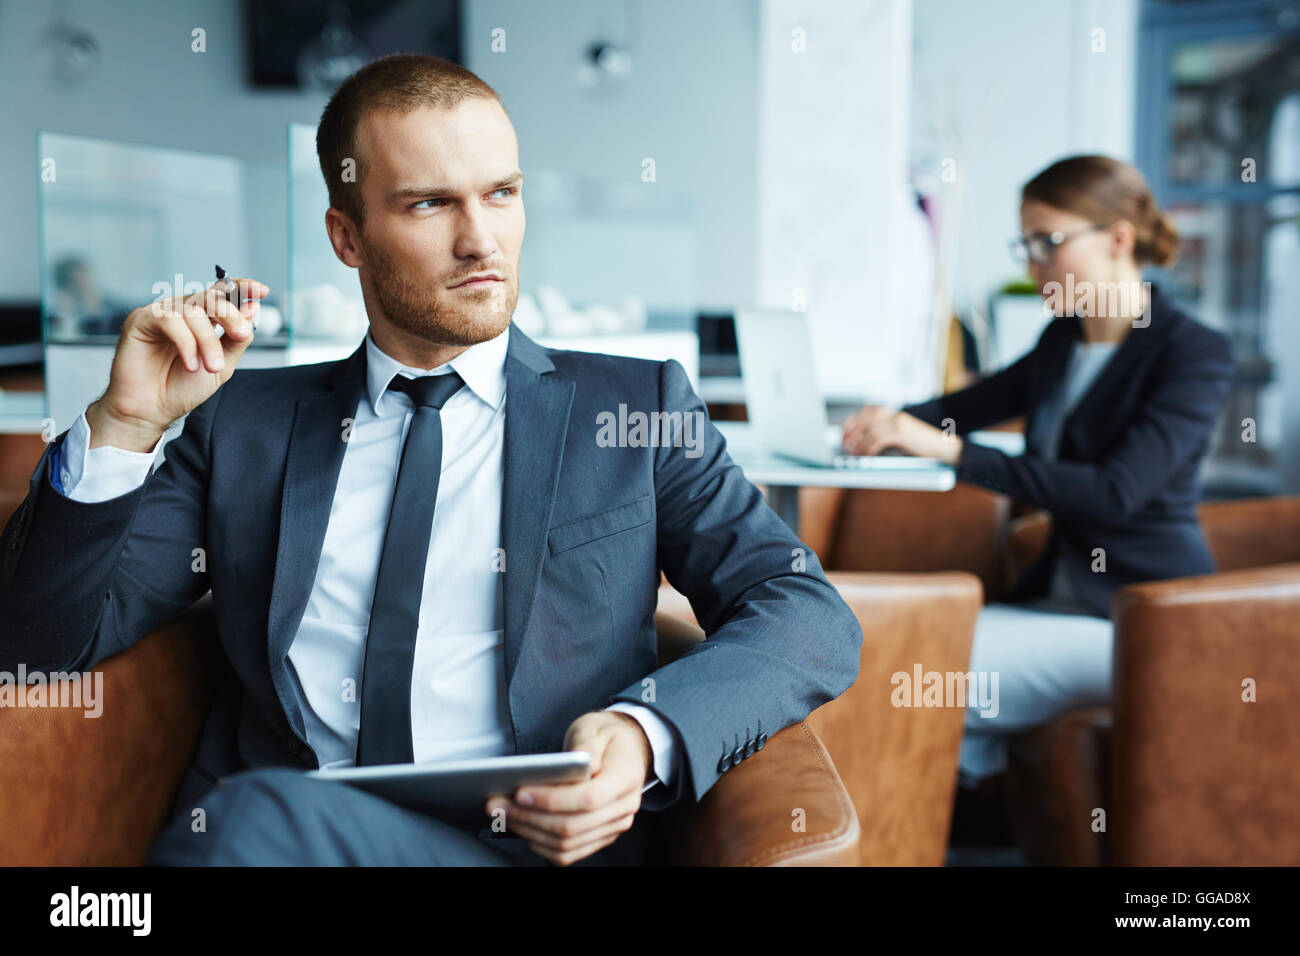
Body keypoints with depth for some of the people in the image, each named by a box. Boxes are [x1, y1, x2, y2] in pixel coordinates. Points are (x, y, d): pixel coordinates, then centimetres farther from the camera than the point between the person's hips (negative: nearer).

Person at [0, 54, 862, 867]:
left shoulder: (638, 407, 10)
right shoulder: (245, 421, 15)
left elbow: (814, 620, 2)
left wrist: (647, 734, -17)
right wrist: (125, 425, -4)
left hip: (532, 843, -2)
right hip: (272, 844, 3)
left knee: (259, 815, -32)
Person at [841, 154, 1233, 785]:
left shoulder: (1194, 355, -12)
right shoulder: (1062, 342, 12)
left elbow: (1115, 491, -23)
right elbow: (980, 402, 24)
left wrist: (952, 451, -25)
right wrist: (895, 420, -1)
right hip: (1062, 591, 7)